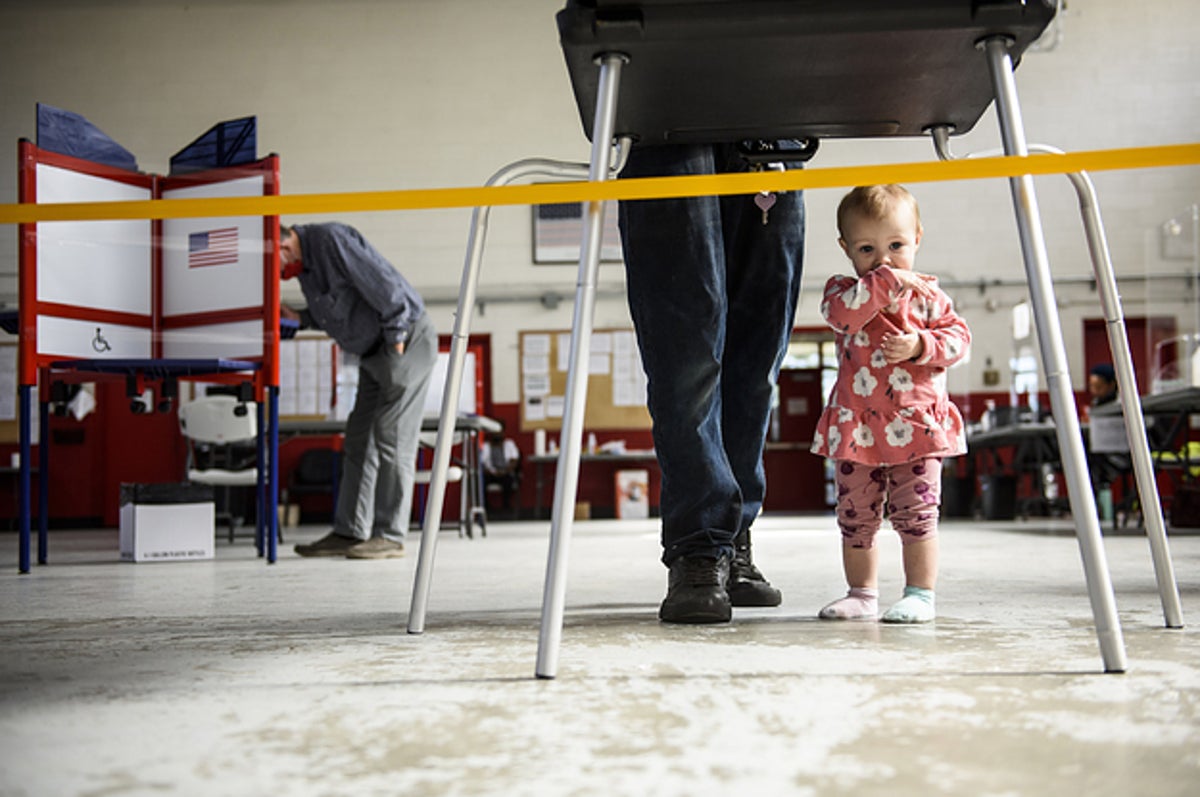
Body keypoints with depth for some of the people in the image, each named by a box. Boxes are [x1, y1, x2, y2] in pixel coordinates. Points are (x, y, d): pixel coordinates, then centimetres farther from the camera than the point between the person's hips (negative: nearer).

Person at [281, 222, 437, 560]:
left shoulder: (331, 239, -19)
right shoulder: (304, 263, 10)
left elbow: (383, 286, -23)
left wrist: (395, 339, -17)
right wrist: (299, 319, 3)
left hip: (407, 339, -10)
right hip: (374, 352, 10)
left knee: (391, 438, -10)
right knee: (358, 440, 7)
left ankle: (390, 536, -6)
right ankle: (349, 532, 11)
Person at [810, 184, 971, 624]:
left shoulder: (927, 294, 5)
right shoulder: (844, 290, 2)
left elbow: (958, 334, 1)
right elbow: (841, 312, -20)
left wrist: (920, 345, -15)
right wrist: (886, 283, -23)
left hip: (915, 424, -1)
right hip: (856, 426, 1)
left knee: (916, 513, -2)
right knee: (855, 516, 9)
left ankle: (920, 593, 9)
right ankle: (863, 593, 22)